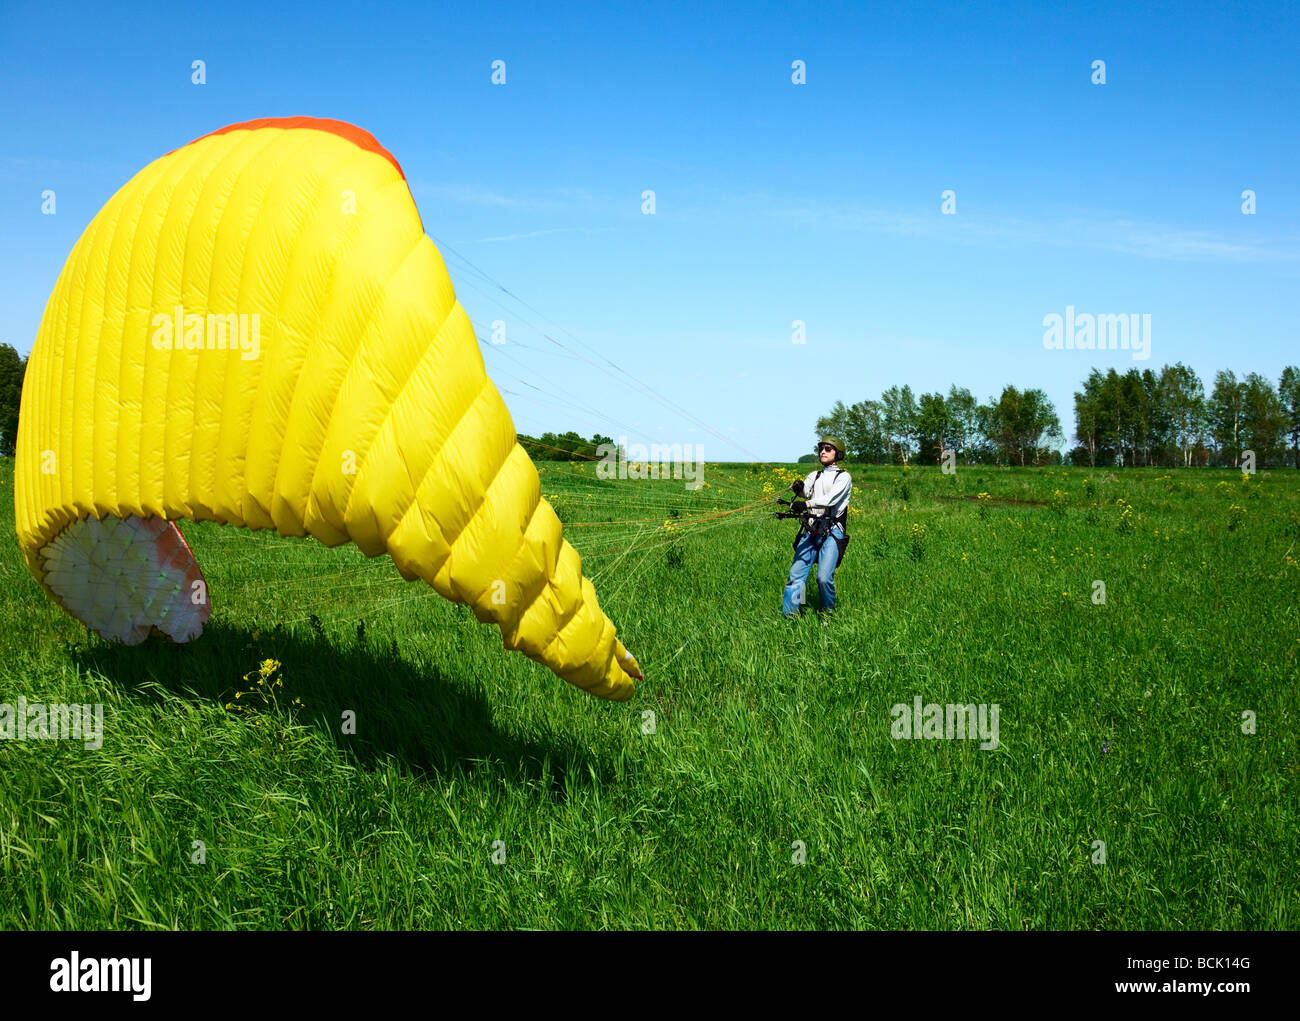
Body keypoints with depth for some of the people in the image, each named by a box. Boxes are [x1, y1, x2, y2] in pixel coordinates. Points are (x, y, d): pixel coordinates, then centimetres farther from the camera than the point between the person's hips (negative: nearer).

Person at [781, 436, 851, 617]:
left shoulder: (843, 477, 5)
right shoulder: (814, 476, 23)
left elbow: (831, 499, -14)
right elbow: (806, 492, 3)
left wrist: (807, 504, -31)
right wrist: (799, 488, -22)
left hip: (831, 533, -5)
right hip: (810, 532, 5)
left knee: (824, 577, -17)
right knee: (796, 575, -7)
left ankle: (827, 614, 3)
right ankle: (789, 617, -6)